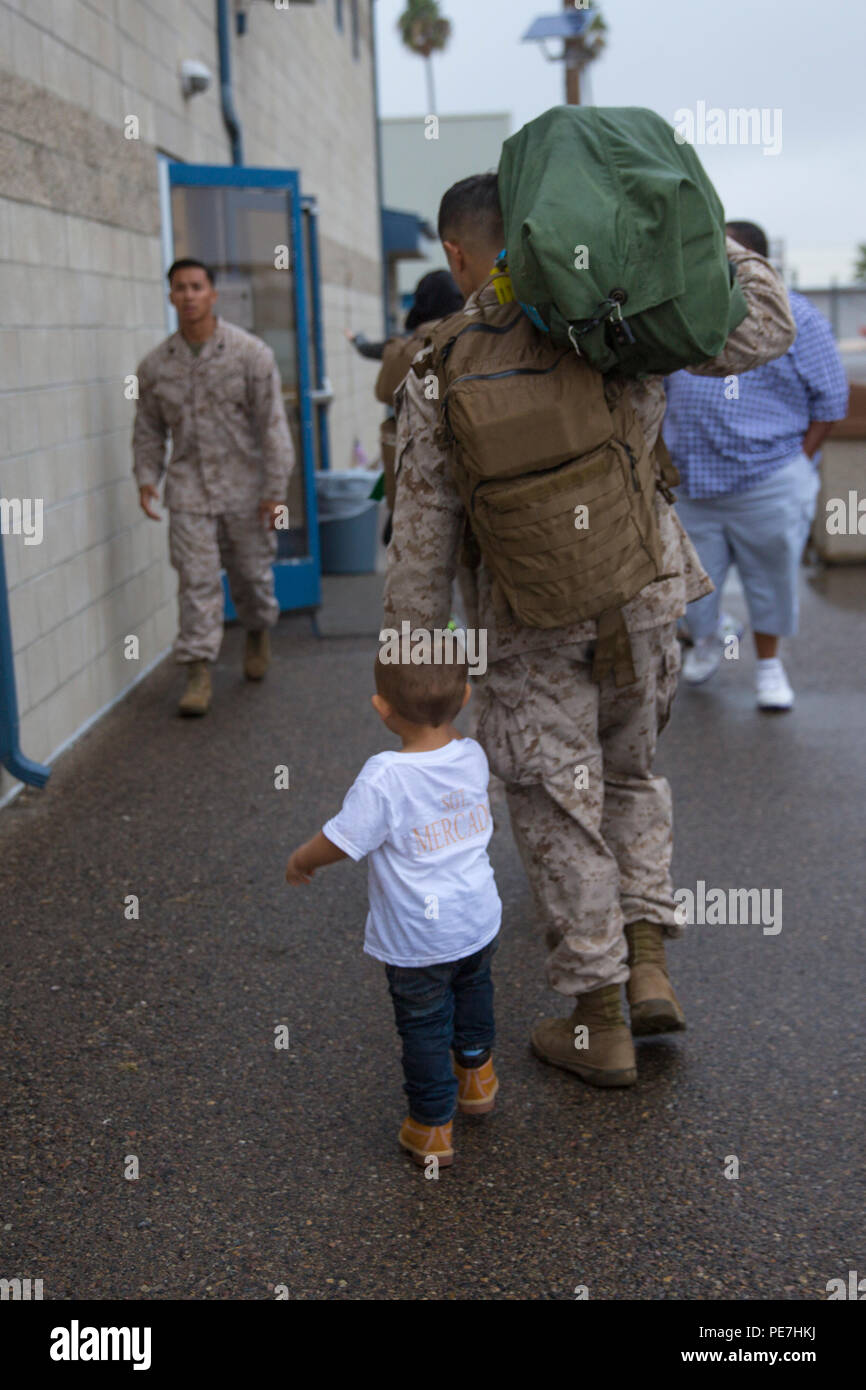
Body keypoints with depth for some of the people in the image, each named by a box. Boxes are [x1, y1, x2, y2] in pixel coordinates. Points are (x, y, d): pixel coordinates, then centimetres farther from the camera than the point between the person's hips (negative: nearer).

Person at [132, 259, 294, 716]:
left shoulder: (250, 353, -6)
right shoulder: (155, 365, 3)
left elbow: (272, 425, -6)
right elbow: (148, 430, 13)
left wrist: (275, 490, -9)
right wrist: (146, 478, -1)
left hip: (245, 488, -1)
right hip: (189, 490, 1)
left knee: (252, 573, 11)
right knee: (197, 580, -5)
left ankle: (258, 633, 41)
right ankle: (198, 674, -2)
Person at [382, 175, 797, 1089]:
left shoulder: (439, 370, -9)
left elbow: (424, 527, -8)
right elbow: (762, 330, -6)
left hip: (530, 619, -3)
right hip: (641, 597, 3)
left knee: (557, 807, 8)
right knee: (629, 771, 25)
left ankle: (598, 1022, 15)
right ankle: (648, 963, 17)